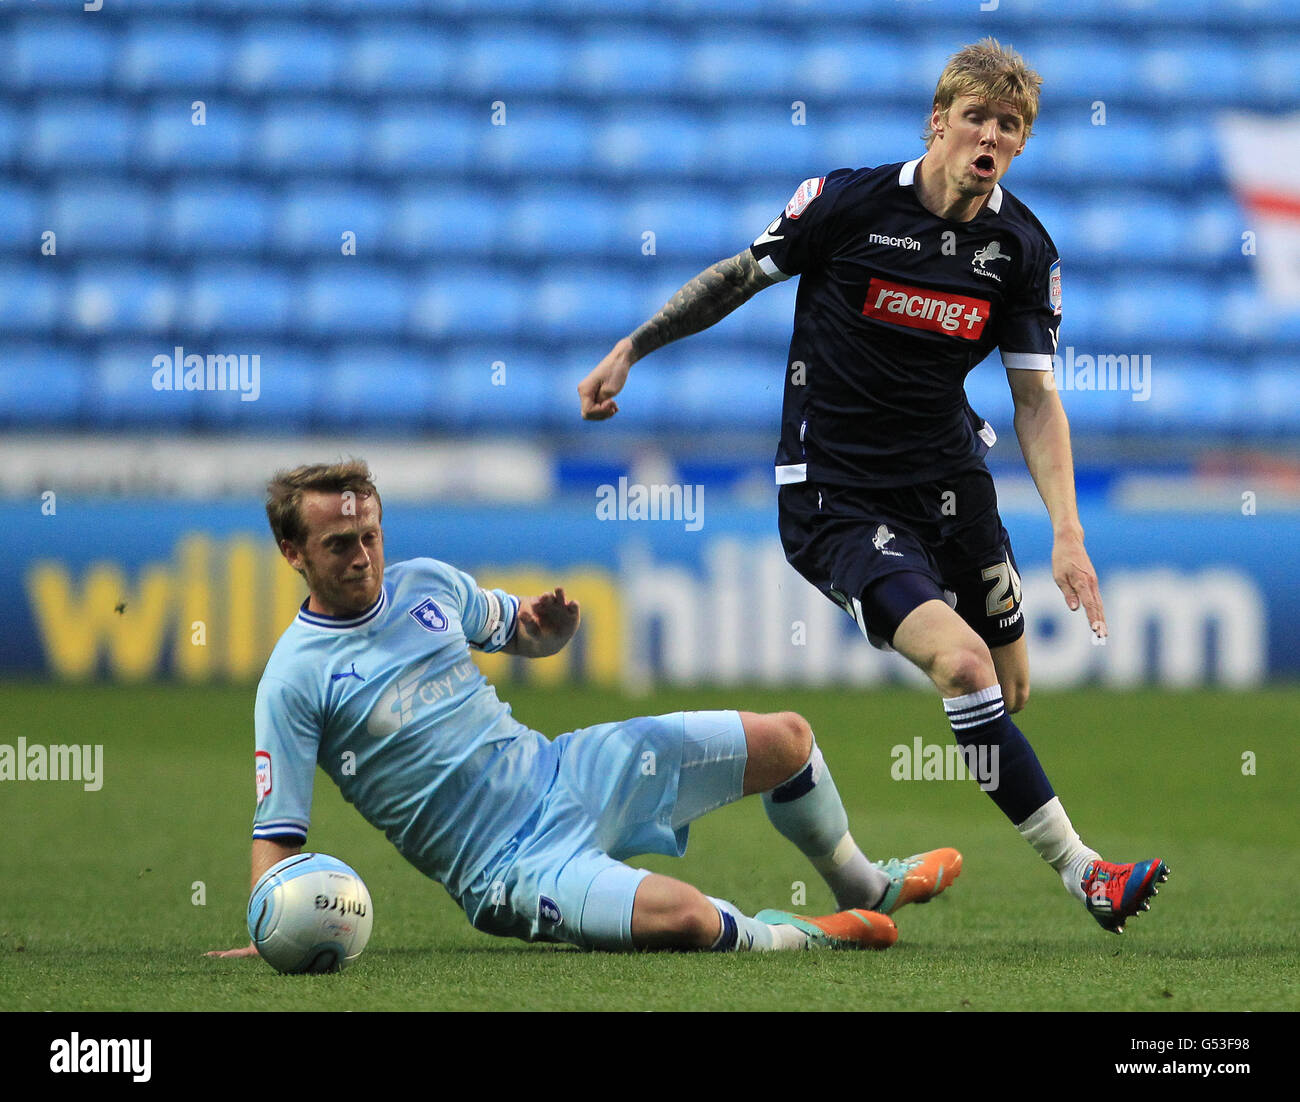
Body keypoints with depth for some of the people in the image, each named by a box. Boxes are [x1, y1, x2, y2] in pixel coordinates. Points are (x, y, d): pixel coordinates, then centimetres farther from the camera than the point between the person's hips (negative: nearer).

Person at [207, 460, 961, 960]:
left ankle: (863, 886, 34)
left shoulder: (426, 584, 5)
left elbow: (519, 631, 22)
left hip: (561, 770, 7)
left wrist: (554, 627, -3)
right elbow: (277, 833, -12)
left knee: (785, 738, 7)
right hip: (508, 866, -7)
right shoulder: (295, 679, -13)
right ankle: (797, 936, -2)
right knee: (684, 918, -35)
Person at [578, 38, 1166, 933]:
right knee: (961, 660, -23)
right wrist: (631, 349, 9)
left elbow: (1037, 398, 1)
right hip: (834, 490, -6)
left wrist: (1068, 534, -8)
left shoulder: (1022, 248, -2)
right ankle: (1081, 872, -23)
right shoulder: (847, 203, -13)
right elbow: (739, 278, 3)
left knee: (1010, 692, 5)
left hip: (949, 482, 6)